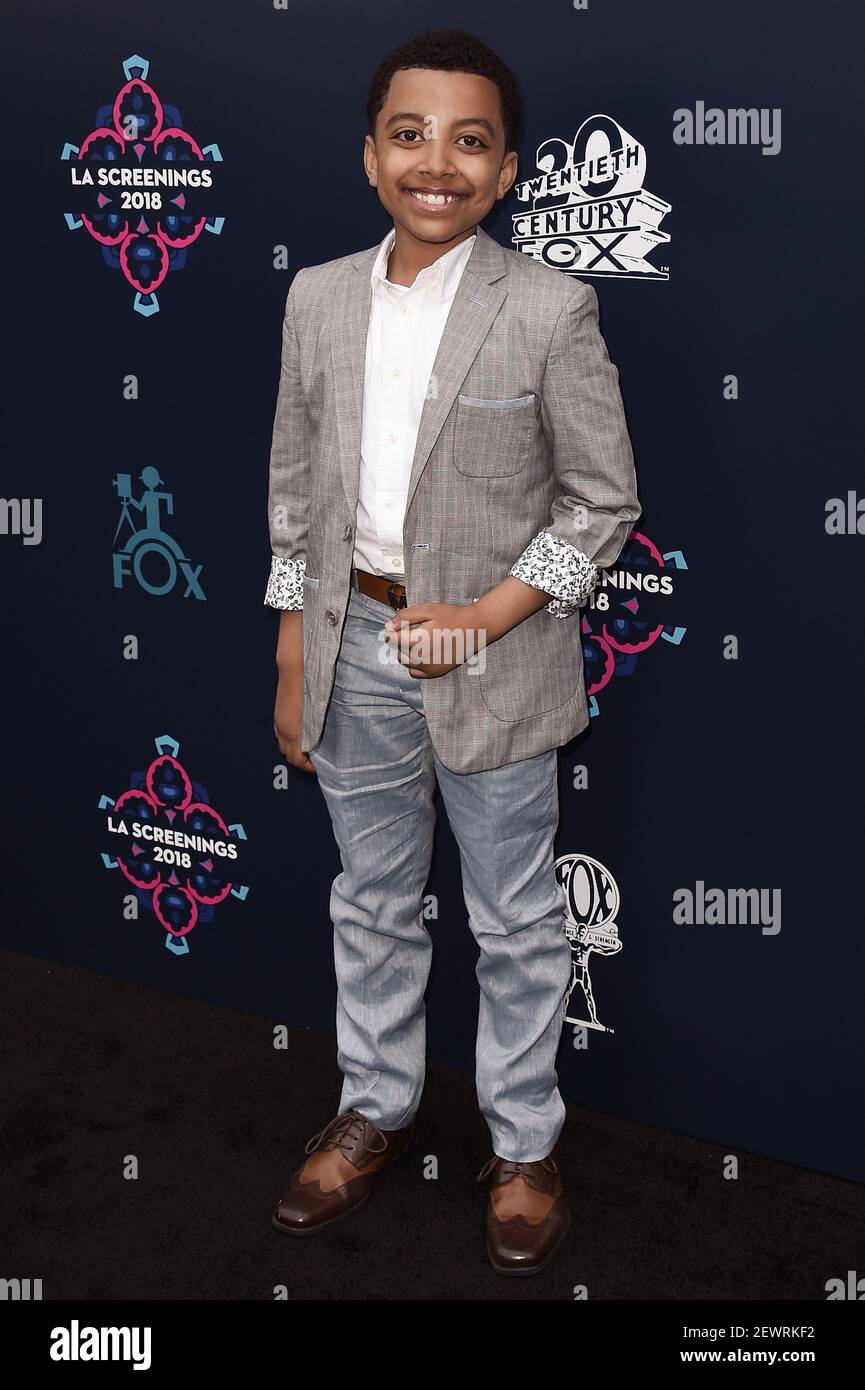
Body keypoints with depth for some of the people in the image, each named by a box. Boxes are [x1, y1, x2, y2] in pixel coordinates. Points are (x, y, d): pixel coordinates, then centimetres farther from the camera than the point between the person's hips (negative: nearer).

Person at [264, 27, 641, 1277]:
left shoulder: (551, 310, -11)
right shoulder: (318, 298, 1)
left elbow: (604, 500, -6)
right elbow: (295, 487, 6)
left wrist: (486, 617, -17)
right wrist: (293, 665, 6)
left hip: (492, 660, -4)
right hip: (354, 647, 4)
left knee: (515, 918, 12)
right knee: (373, 901, 19)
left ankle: (526, 1140, 32)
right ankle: (377, 1111, 40)